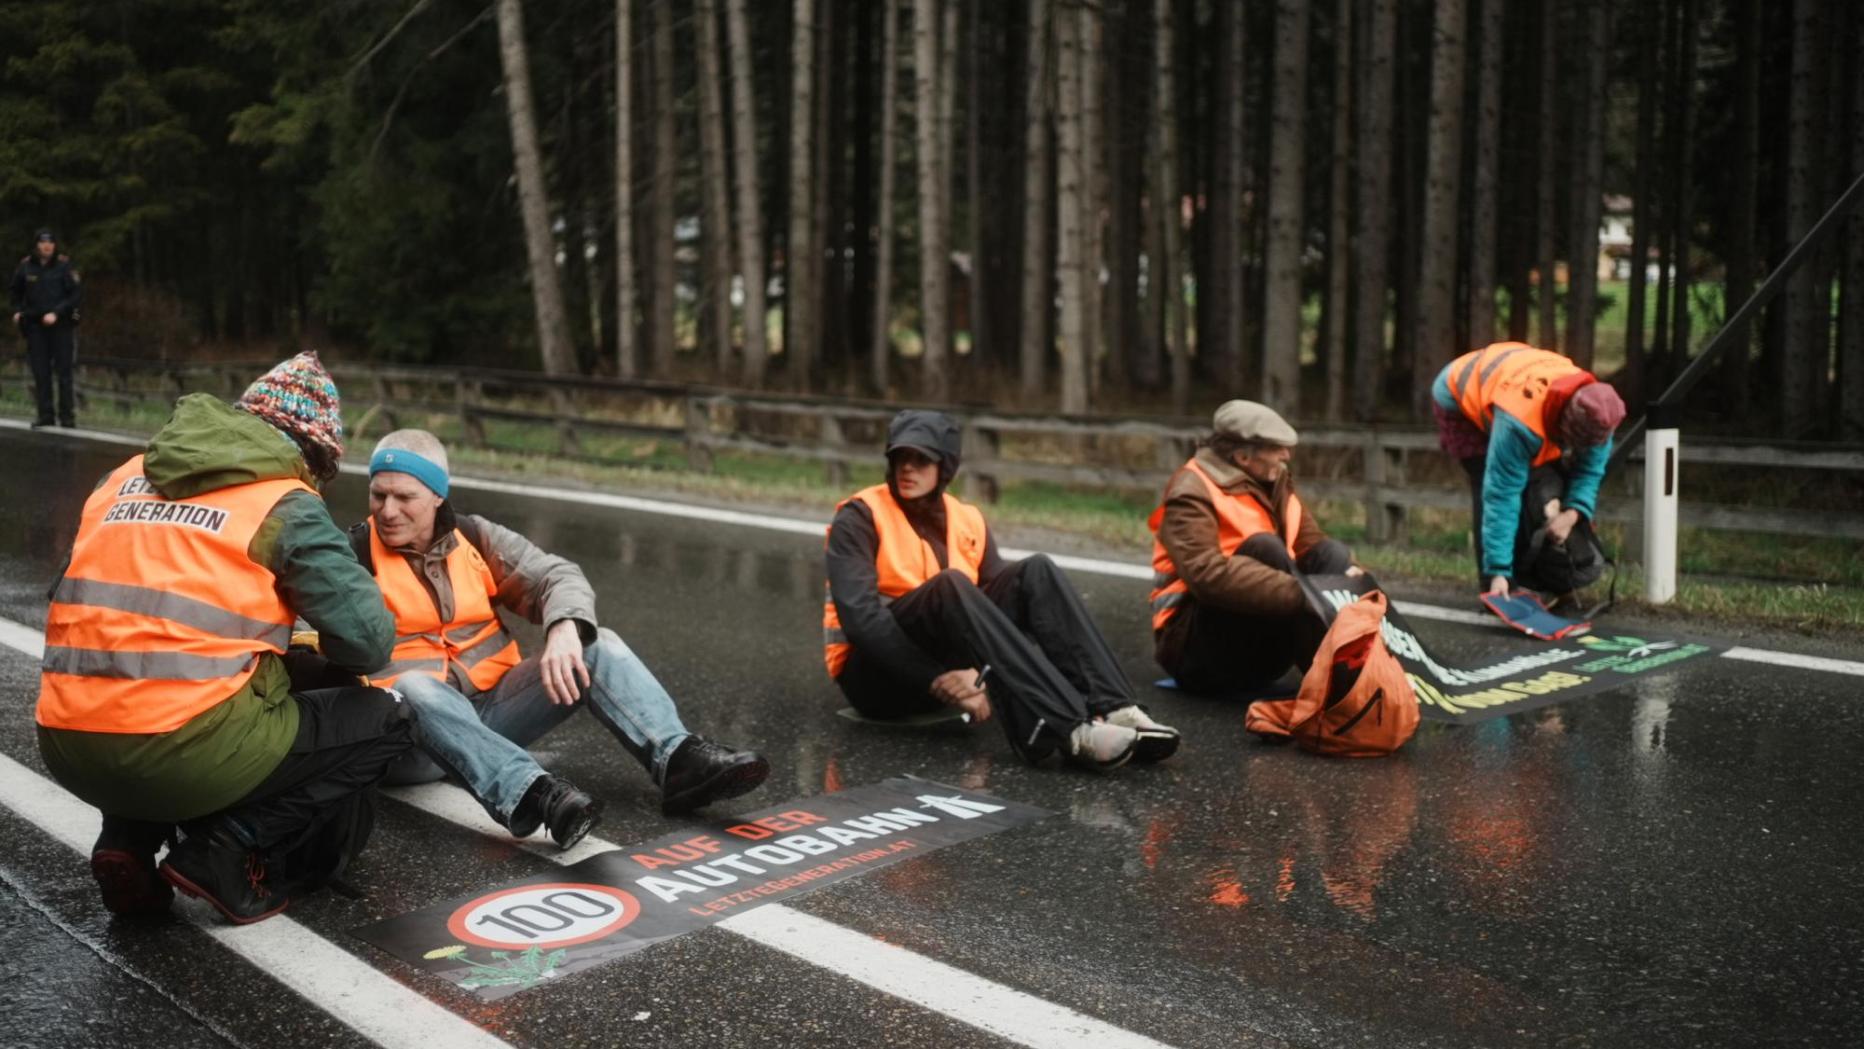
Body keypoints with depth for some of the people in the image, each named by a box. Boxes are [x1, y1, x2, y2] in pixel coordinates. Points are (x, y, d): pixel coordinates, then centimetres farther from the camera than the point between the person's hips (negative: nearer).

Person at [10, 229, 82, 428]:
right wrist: (17, 311, 5)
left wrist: (56, 313, -16)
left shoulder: (65, 265, -5)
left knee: (63, 371, -1)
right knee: (41, 372, 3)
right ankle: (45, 415, 7)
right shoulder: (25, 266, 4)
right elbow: (17, 292, 20)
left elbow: (77, 295, -8)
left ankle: (67, 416, 3)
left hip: (61, 324, -3)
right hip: (35, 325, 3)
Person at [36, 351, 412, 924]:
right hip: (184, 755, -6)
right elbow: (369, 641, -5)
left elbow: (74, 598, 22)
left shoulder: (124, 479, 15)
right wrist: (310, 644, 20)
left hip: (67, 749, 6)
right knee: (384, 720, 12)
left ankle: (129, 839, 14)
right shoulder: (286, 504, -2)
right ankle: (229, 849, -2)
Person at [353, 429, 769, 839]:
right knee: (414, 687, -37)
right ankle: (527, 794, -57)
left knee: (595, 646, -12)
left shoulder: (474, 537, 7)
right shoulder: (354, 556, -3)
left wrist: (564, 630, -22)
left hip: (492, 708, 4)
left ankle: (678, 760, -32)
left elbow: (557, 576, -2)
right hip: (409, 727, -4)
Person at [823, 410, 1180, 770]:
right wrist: (936, 680, -26)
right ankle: (1069, 729, -48)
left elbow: (994, 605, 1)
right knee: (951, 585, -33)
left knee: (1036, 573, -14)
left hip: (949, 660, 5)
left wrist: (986, 675, -20)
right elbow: (858, 615, -19)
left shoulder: (968, 521, 10)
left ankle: (1111, 708, -33)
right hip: (878, 671, -5)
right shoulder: (860, 518, -7)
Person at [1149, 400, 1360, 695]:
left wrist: (1346, 572, -18)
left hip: (1259, 651, 8)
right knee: (1265, 548, -28)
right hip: (1195, 645, -7)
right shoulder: (1192, 494, -17)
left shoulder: (1273, 480, 8)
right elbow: (1207, 574, -33)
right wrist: (1298, 594, -39)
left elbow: (1313, 544, 6)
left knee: (1334, 553, -8)